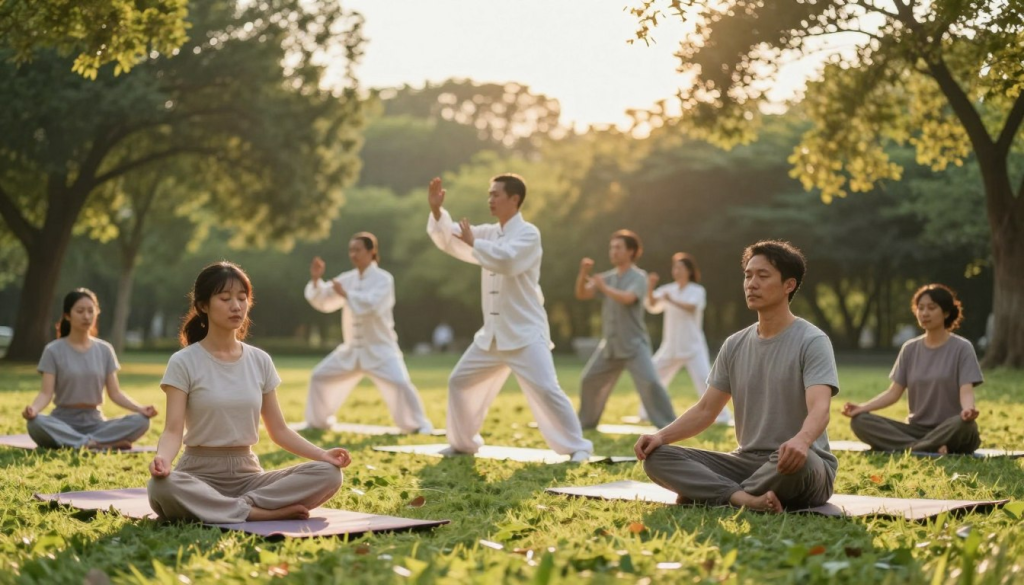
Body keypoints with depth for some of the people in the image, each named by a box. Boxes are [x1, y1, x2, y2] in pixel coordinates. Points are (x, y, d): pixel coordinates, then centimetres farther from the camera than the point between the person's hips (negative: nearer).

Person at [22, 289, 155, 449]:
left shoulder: (105, 350, 8)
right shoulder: (54, 350, 0)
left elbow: (115, 392, 4)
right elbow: (46, 393, -8)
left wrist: (139, 408, -15)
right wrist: (33, 409, -30)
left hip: (94, 421, 2)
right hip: (63, 421, -2)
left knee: (140, 421, -24)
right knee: (36, 424, -38)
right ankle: (101, 445, -33)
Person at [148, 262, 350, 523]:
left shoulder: (260, 361, 7)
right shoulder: (184, 362, -5)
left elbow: (278, 430, 9)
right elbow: (173, 430, -12)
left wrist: (322, 454, -8)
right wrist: (162, 457, -36)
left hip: (248, 473, 3)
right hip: (200, 474, -3)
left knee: (329, 474, -20)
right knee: (162, 487, -40)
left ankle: (241, 505, -22)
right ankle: (258, 512, -27)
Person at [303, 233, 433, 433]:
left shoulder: (383, 279, -13)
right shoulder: (347, 279, 4)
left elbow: (371, 304, -30)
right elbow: (323, 302, 4)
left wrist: (345, 294, -22)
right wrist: (316, 279, -11)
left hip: (380, 348, -6)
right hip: (352, 349, 6)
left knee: (399, 383, -25)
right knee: (319, 377, 9)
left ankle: (419, 424, -9)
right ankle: (317, 421, 28)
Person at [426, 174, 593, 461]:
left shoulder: (528, 233, -12)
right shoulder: (489, 233, 11)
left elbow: (505, 260, -30)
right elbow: (449, 240, 10)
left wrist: (473, 242, -17)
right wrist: (436, 210, -6)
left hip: (525, 332, -8)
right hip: (493, 333, 8)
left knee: (545, 390, -18)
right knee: (459, 382, 13)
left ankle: (578, 447, -8)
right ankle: (463, 443, 29)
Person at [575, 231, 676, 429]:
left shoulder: (639, 277, -9)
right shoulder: (608, 277, 9)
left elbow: (627, 298, -29)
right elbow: (581, 294, 2)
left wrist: (604, 288, -23)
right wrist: (583, 274, -14)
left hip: (634, 344, -6)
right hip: (610, 344, 6)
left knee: (649, 383, -19)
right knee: (588, 380, 12)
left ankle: (669, 425, -13)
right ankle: (586, 421, 31)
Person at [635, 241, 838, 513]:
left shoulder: (812, 342, -10)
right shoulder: (734, 345, 10)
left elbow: (819, 408, -25)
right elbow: (706, 409, 11)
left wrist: (801, 441, -49)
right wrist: (661, 436, -8)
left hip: (794, 463, -5)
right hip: (747, 461, 6)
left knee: (799, 460, -43)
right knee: (656, 456, -12)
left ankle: (708, 494, -20)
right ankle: (744, 498, -31)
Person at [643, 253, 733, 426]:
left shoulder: (697, 291, -7)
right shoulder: (668, 289, 6)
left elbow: (691, 308, -26)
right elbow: (652, 307, -3)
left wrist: (672, 301, -42)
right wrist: (650, 288, -19)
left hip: (693, 346, -5)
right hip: (671, 345, 5)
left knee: (704, 380, -17)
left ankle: (723, 417, -11)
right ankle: (645, 414, 24)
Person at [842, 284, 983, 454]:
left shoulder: (961, 348, -1)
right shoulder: (910, 349, 11)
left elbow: (966, 391, -13)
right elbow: (894, 392, 7)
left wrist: (968, 410, -38)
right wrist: (862, 407, -11)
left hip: (950, 431, -4)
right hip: (917, 429, 4)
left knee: (965, 424, -40)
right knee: (860, 421, -20)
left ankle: (908, 449, -28)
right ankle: (930, 450, -30)